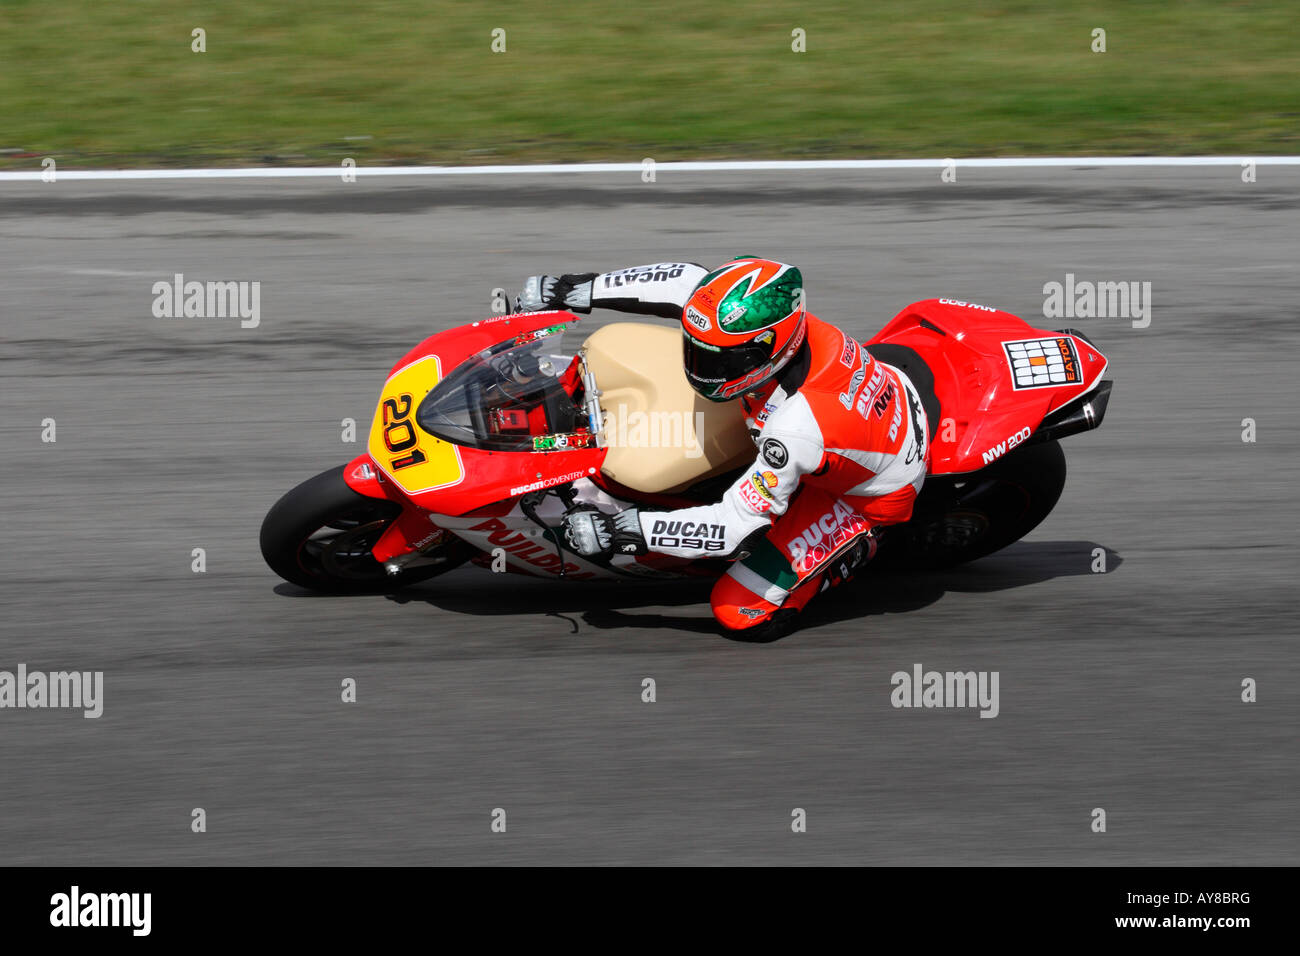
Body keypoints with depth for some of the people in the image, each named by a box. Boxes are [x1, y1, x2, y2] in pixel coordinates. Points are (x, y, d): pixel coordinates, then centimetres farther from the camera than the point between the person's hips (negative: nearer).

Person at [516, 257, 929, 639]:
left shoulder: (795, 429, -44)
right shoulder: (780, 320, -26)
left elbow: (737, 527, -35)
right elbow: (689, 281, -10)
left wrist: (622, 530, -33)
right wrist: (580, 289, -11)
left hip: (873, 493, -7)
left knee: (745, 613, -11)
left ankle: (857, 544, 4)